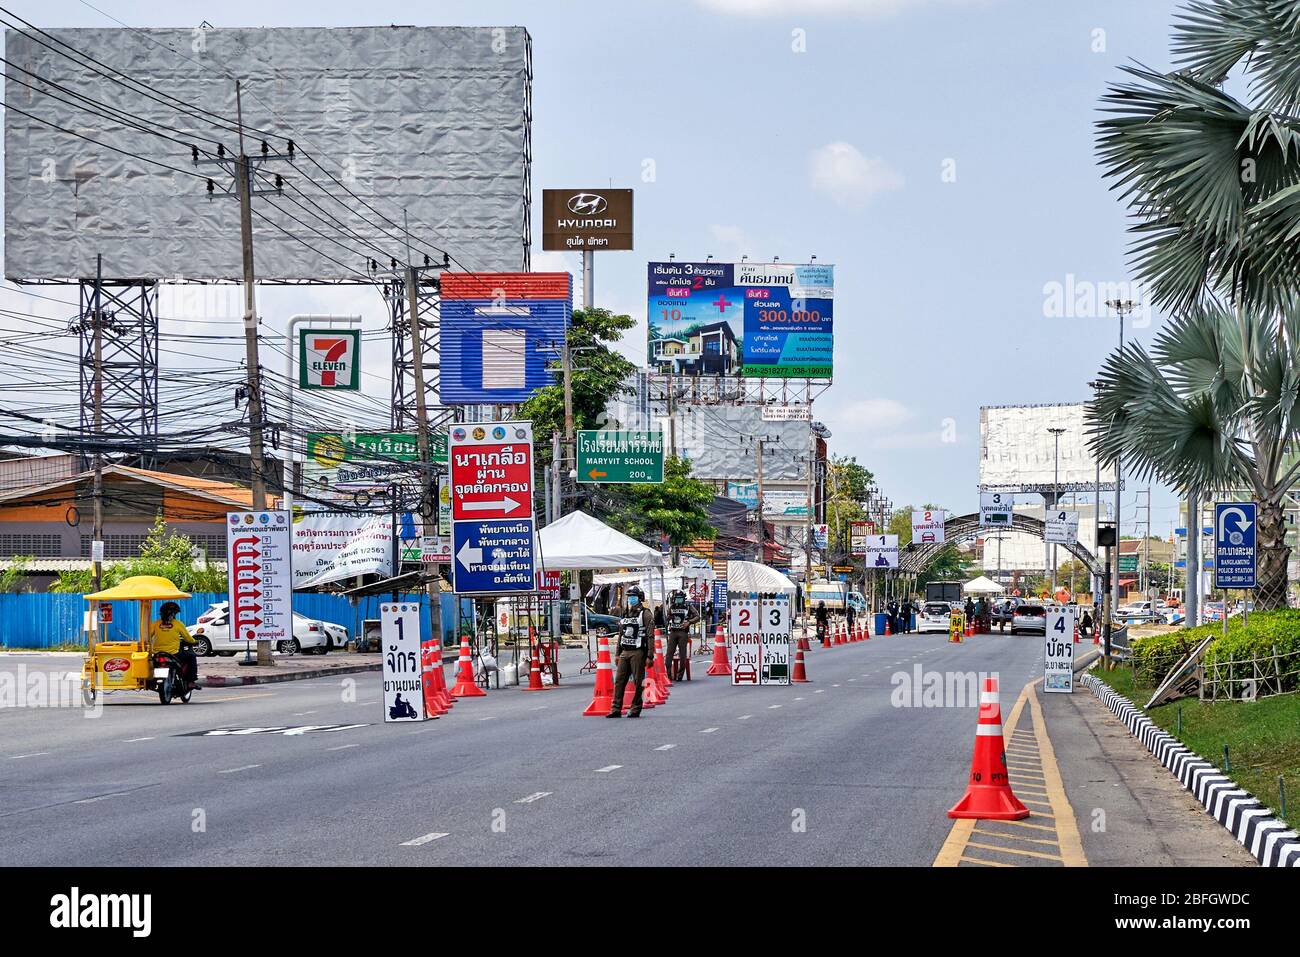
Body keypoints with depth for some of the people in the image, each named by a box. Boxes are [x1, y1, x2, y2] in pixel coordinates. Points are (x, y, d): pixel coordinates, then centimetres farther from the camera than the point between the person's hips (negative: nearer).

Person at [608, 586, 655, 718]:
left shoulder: (645, 614, -6)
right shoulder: (623, 614, 15)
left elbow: (650, 636, -11)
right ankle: (616, 709, 4)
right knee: (619, 681, 2)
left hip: (638, 652, -6)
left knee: (638, 682, -1)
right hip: (625, 652, 6)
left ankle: (635, 709, 7)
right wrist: (618, 653, 19)